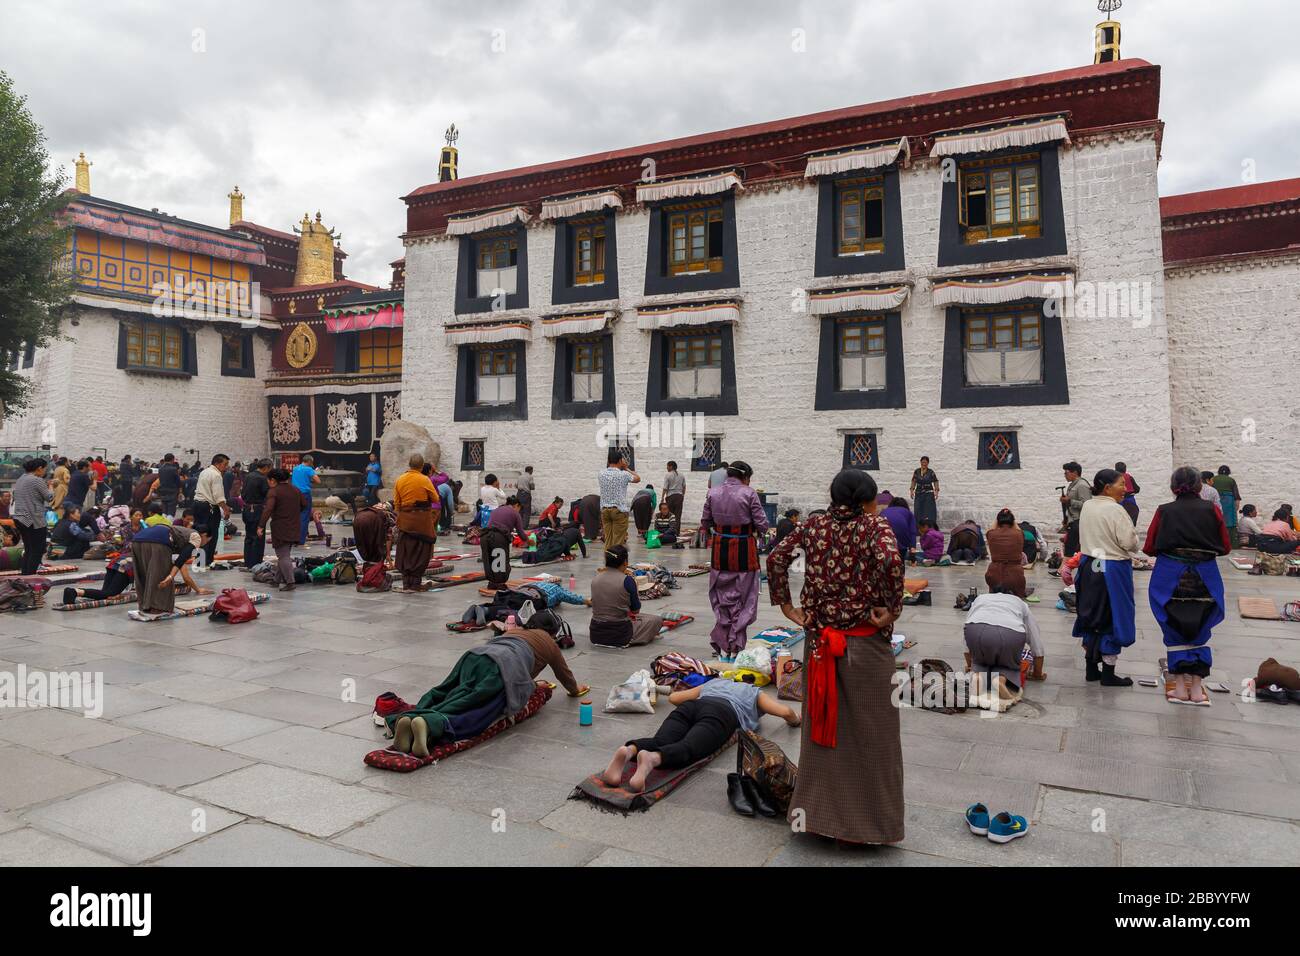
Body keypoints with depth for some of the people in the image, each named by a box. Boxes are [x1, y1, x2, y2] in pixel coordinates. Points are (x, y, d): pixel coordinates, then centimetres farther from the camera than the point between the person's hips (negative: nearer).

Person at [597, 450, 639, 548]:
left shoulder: (601, 475, 2)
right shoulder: (623, 474, -10)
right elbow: (638, 479, 9)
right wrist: (626, 468, 14)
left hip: (605, 509, 4)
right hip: (619, 510, -4)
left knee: (608, 541, 9)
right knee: (618, 542, -1)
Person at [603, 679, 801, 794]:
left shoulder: (714, 683, 43)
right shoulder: (756, 693, 35)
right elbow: (785, 711, 19)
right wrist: (794, 721, 42)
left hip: (691, 706, 4)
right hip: (721, 713, -4)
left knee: (659, 743, -20)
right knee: (687, 749, -29)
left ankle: (629, 751, -53)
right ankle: (652, 758, -61)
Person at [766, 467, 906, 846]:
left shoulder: (814, 524, 5)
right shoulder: (875, 526, -8)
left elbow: (776, 558, 1)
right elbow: (891, 561, -27)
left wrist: (786, 607, 5)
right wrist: (892, 609, -15)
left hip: (819, 640, 4)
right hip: (865, 644, -4)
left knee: (822, 724, 17)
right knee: (869, 732, 10)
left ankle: (818, 810, 28)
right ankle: (869, 820, 21)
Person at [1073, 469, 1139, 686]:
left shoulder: (1086, 507, 4)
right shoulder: (1115, 510, -20)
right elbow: (1130, 543, -18)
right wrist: (1132, 532, 2)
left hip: (1089, 566, 7)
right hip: (1112, 570, -7)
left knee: (1091, 616, 16)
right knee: (1112, 619, 4)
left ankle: (1091, 668, 24)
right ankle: (1108, 674, 12)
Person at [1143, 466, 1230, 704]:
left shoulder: (1164, 511, -3)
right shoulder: (1212, 509, -2)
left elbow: (1148, 548, -2)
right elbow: (1226, 548, 3)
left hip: (1170, 577, -1)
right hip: (1205, 578, 1)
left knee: (1174, 631, 11)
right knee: (1200, 632, 15)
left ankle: (1180, 687, 12)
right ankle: (1196, 688, 14)